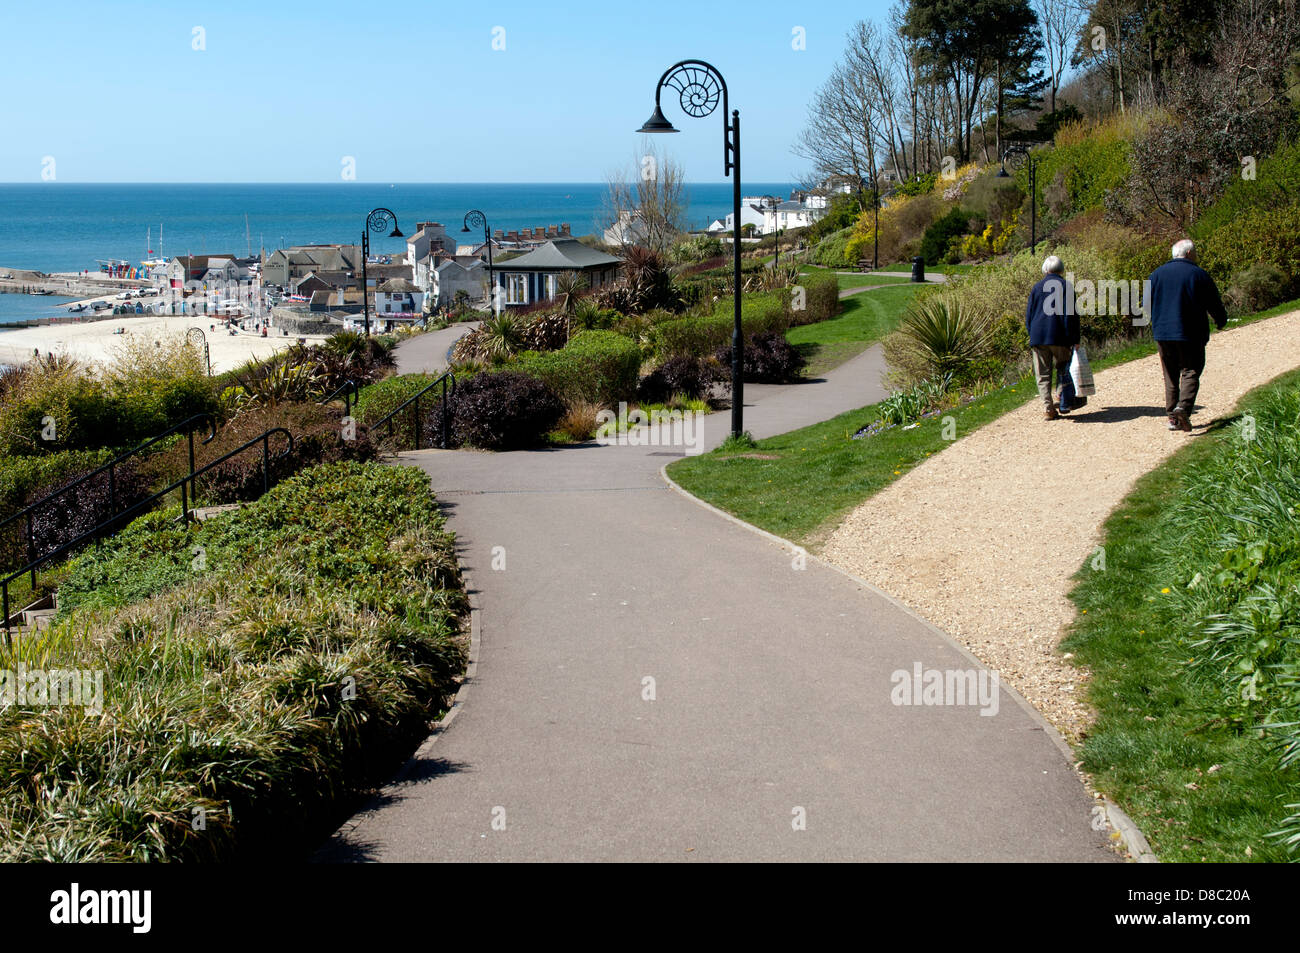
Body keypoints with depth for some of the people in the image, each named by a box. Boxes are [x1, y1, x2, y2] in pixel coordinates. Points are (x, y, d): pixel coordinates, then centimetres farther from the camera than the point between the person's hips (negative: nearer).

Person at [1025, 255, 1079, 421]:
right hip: (1060, 338, -2)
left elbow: (1028, 316, 10)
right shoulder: (1066, 286, 1)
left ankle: (1049, 408, -3)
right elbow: (1071, 315, -4)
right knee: (1062, 370, 15)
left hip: (1038, 337, 2)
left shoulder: (1037, 288, 8)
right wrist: (1074, 340, -3)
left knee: (1043, 376, 5)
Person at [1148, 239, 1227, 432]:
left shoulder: (1157, 274, 7)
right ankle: (1184, 406, -23)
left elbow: (1148, 304, 11)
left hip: (1163, 334, 4)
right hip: (1191, 335, -4)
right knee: (1191, 372, 0)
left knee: (1170, 376, 10)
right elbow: (1214, 304, 1)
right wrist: (1221, 322, 20)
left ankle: (1172, 417, 7)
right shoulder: (1199, 274, -3)